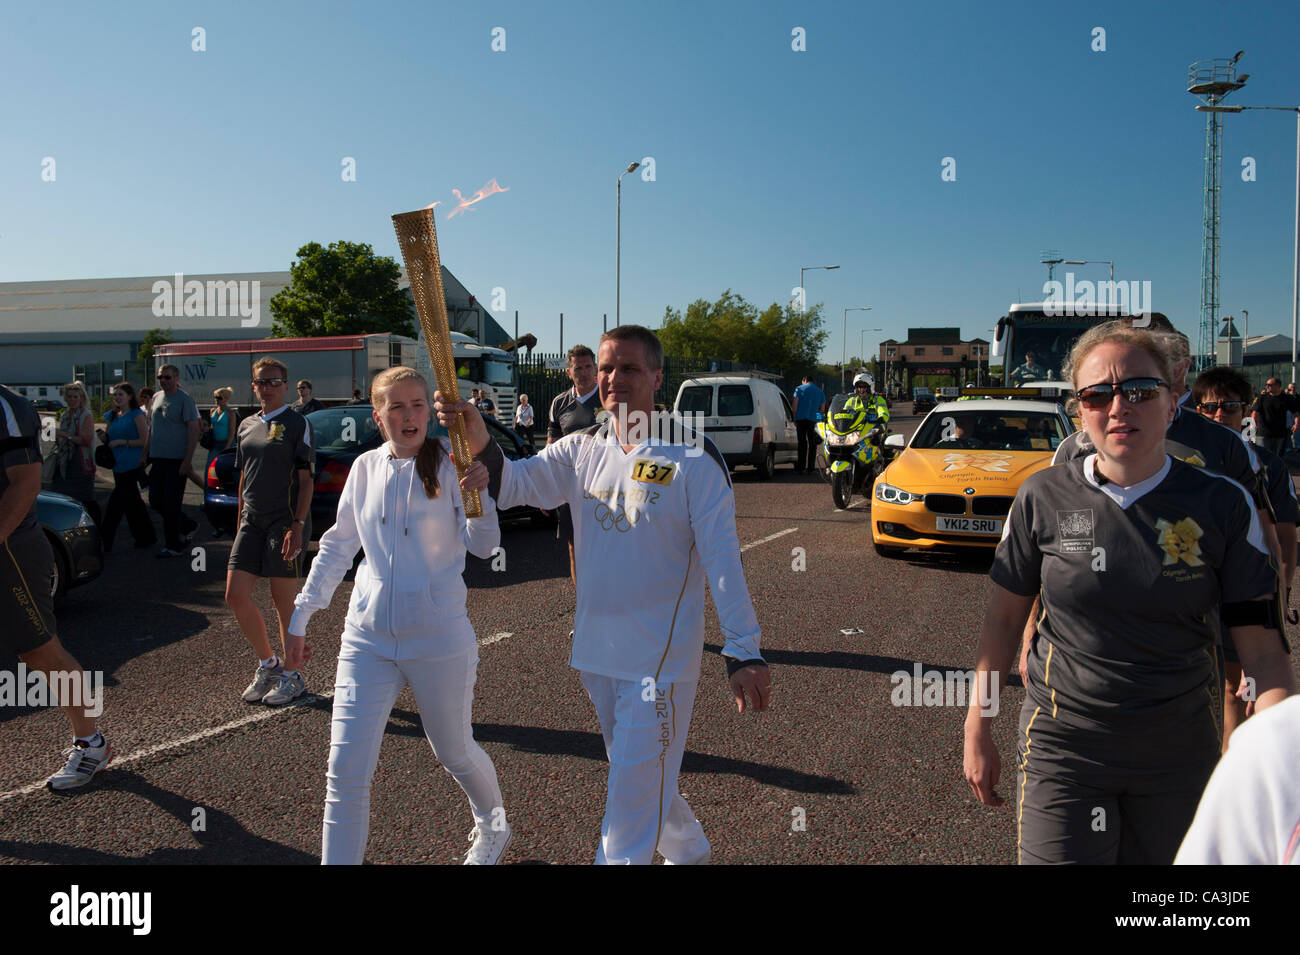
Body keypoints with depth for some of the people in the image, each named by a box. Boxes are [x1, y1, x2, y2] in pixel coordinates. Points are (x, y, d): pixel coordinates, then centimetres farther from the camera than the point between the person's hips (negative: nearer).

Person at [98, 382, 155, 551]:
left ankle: (104, 541, -2)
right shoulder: (113, 416, 15)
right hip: (118, 465, 8)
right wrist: (104, 437, 3)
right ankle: (146, 537, 20)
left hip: (131, 465, -8)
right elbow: (109, 439, 24)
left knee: (116, 503, -6)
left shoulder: (136, 415, -6)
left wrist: (122, 442, -17)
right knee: (132, 501, 11)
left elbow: (144, 441, -13)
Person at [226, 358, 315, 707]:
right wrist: (241, 523, 16)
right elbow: (244, 478, 21)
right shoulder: (247, 425, 15)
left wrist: (298, 525, -16)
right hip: (252, 522, 6)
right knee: (236, 595, 3)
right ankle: (267, 664, 21)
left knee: (284, 601, 0)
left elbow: (306, 479, -8)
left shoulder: (297, 424, -3)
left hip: (285, 522, -6)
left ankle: (291, 675, 14)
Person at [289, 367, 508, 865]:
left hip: (438, 638, -3)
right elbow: (337, 546, 15)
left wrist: (479, 495, -31)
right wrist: (302, 613, 15)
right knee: (345, 775, -3)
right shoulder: (365, 468, 5)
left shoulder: (450, 462, -7)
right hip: (367, 637, 3)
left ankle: (492, 826, 46)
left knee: (453, 753, 17)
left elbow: (483, 545, -12)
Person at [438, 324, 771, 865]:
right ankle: (689, 853, 49)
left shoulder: (693, 460, -13)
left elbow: (723, 560, -15)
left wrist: (743, 654, -18)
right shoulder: (581, 451, 3)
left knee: (632, 802, -2)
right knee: (643, 779, 25)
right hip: (597, 654, 6)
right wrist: (479, 443, -31)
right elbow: (512, 484, -10)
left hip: (661, 658, -6)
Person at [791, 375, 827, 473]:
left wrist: (794, 419, 3)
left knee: (802, 443, 1)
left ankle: (800, 468, -1)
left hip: (801, 418, -1)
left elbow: (795, 406, -3)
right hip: (812, 420, 2)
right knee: (812, 443, 9)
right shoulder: (820, 392, 13)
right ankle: (811, 467, 8)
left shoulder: (799, 389, 4)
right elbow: (822, 409, 11)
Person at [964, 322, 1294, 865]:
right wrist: (978, 732, 2)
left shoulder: (1223, 505, -5)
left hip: (1181, 756, 1)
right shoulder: (1044, 498, -5)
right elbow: (1003, 618, 2)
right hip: (1063, 748, -1)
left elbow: (1262, 644, -4)